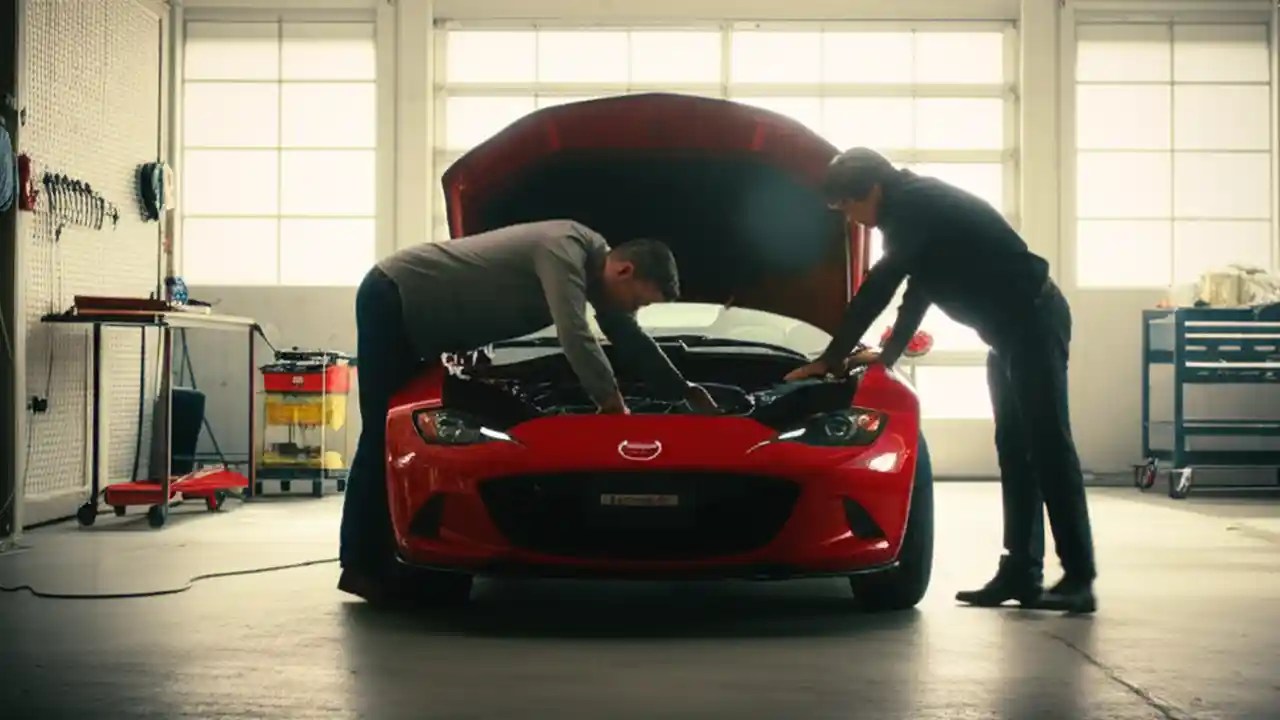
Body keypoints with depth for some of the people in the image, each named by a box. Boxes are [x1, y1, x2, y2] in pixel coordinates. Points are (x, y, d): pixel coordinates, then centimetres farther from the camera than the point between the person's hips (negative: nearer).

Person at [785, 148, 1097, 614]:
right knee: (1015, 449, 8)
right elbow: (918, 289, 22)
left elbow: (878, 288, -18)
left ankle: (1079, 579, -12)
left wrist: (830, 358, -13)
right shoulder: (916, 207, 14)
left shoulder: (918, 205, -17)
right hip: (1010, 329, 10)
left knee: (1048, 446, -12)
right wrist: (889, 354, 19)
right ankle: (1021, 572, 10)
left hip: (1033, 321, -10)